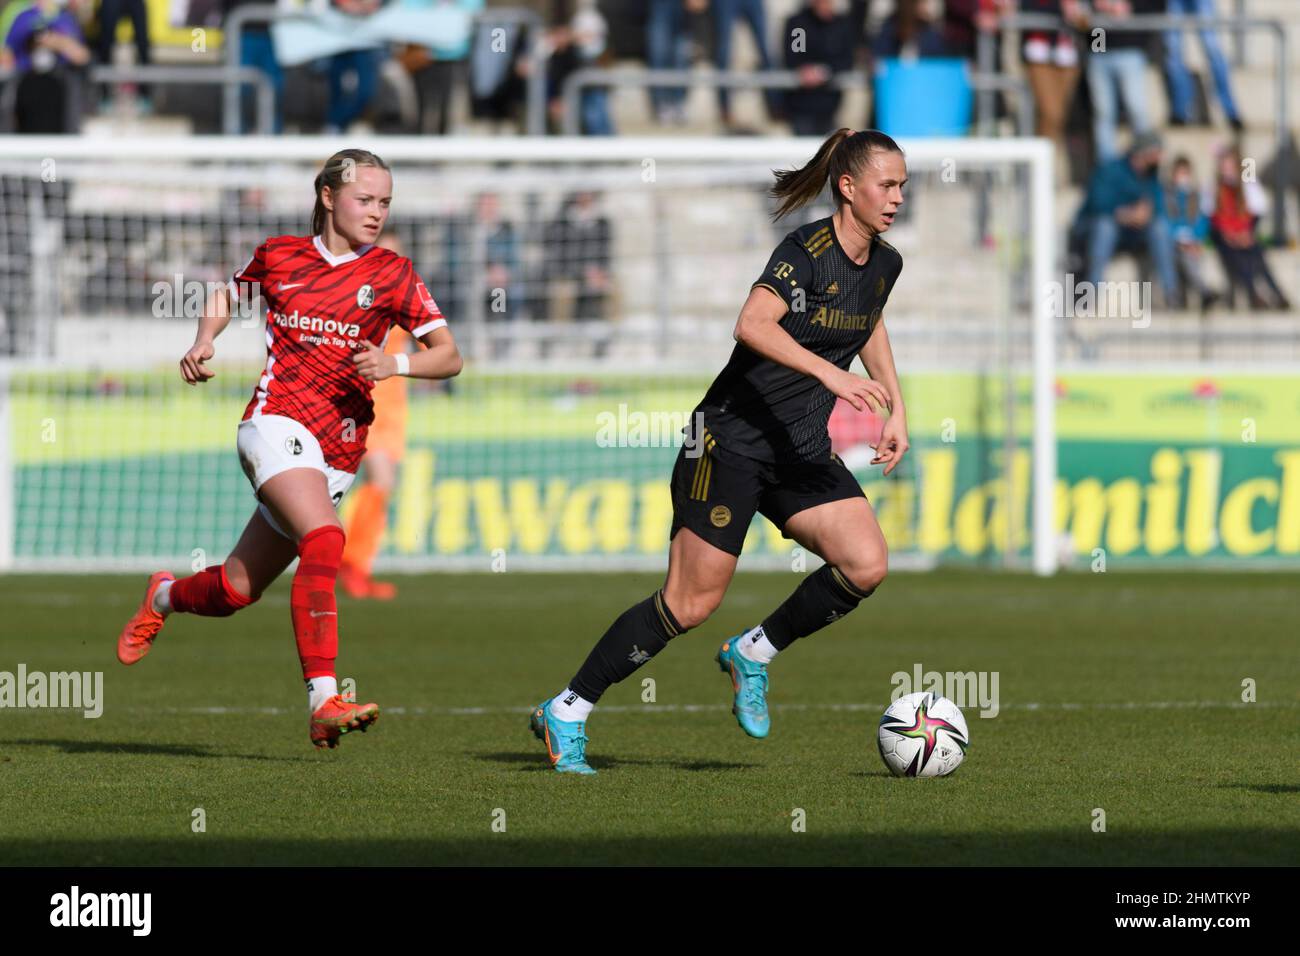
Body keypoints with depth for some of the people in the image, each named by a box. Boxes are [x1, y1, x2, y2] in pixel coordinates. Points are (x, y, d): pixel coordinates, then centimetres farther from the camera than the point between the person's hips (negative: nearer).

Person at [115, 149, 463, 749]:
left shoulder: (393, 275, 6)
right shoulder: (279, 256, 7)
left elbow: (449, 357, 4)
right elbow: (228, 294, 26)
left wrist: (395, 365, -14)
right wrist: (205, 340, 7)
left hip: (338, 450, 3)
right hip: (277, 422, -3)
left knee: (235, 590, 8)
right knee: (324, 540, -30)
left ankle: (165, 598, 44)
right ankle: (323, 703, -34)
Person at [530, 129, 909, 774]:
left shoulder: (883, 264, 7)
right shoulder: (806, 250, -17)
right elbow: (752, 325, -33)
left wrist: (895, 409, 22)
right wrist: (829, 373, -42)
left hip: (803, 452, 7)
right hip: (733, 438, -7)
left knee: (866, 564, -13)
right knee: (691, 604, -8)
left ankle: (754, 655, 9)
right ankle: (566, 713, 4)